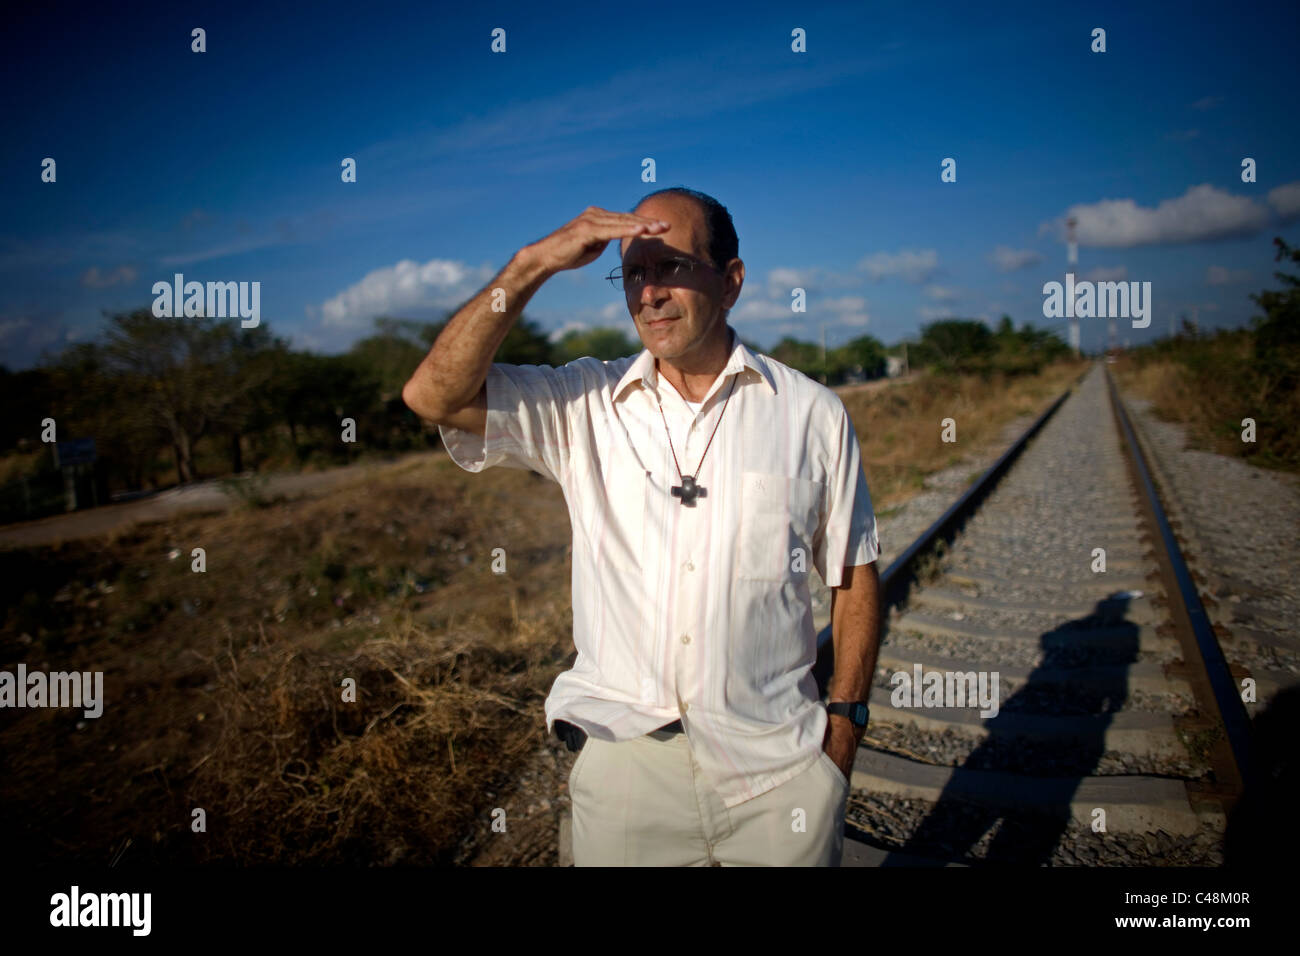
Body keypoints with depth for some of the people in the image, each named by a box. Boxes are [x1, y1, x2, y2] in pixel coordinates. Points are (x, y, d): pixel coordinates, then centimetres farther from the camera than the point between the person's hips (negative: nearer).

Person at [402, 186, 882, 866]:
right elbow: (432, 395, -12)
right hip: (624, 755, 0)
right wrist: (533, 264, -16)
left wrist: (844, 722, 1)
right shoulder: (581, 405, 1)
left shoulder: (812, 414, 0)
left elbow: (854, 576, 6)